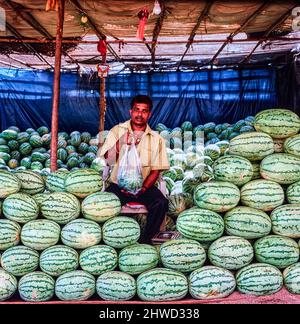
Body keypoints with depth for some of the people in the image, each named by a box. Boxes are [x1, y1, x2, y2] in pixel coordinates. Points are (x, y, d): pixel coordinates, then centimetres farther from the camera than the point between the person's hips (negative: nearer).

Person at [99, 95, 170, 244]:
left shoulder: (156, 139, 4)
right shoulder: (117, 131, 4)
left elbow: (156, 170, 3)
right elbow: (107, 160, -4)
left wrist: (143, 189, -14)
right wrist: (119, 144, -24)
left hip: (144, 186, 1)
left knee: (161, 203, -27)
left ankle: (145, 240, -7)